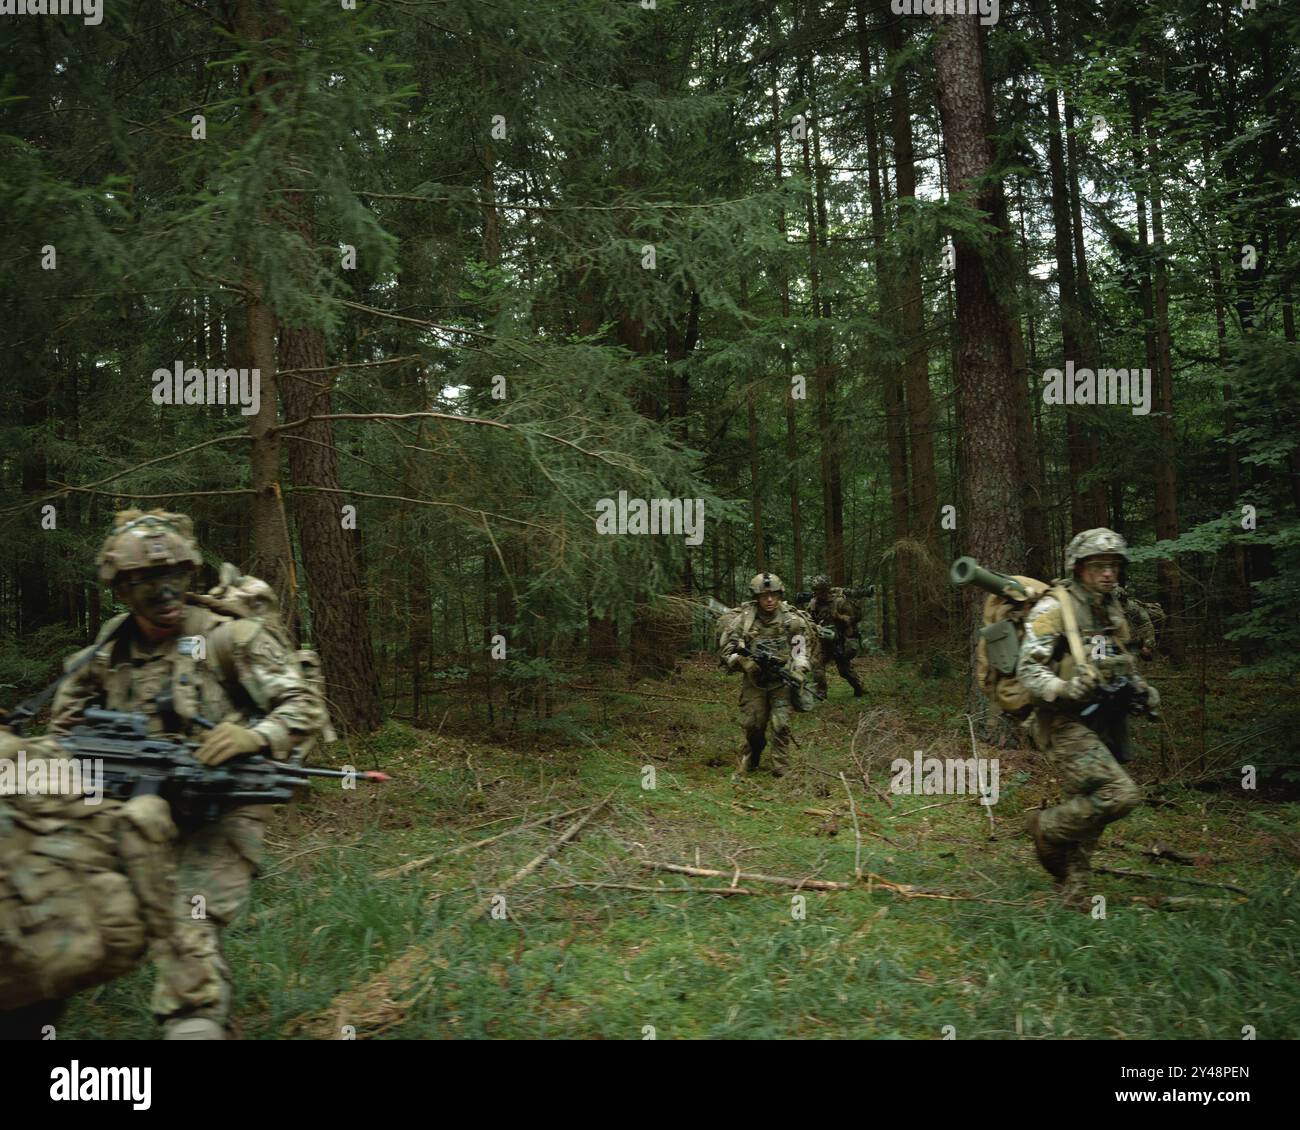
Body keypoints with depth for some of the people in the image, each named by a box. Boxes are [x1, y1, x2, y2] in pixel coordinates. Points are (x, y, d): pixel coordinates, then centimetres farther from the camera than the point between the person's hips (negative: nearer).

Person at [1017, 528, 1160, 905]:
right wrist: (1065, 690, -31)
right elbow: (1029, 669, -14)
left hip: (1106, 724, 8)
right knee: (1120, 795, -21)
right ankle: (1046, 828, 1)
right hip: (1066, 724, -8)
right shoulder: (1053, 609, -9)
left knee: (1087, 809, 11)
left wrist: (1142, 690, 12)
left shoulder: (1114, 611, 17)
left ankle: (1073, 892, 24)